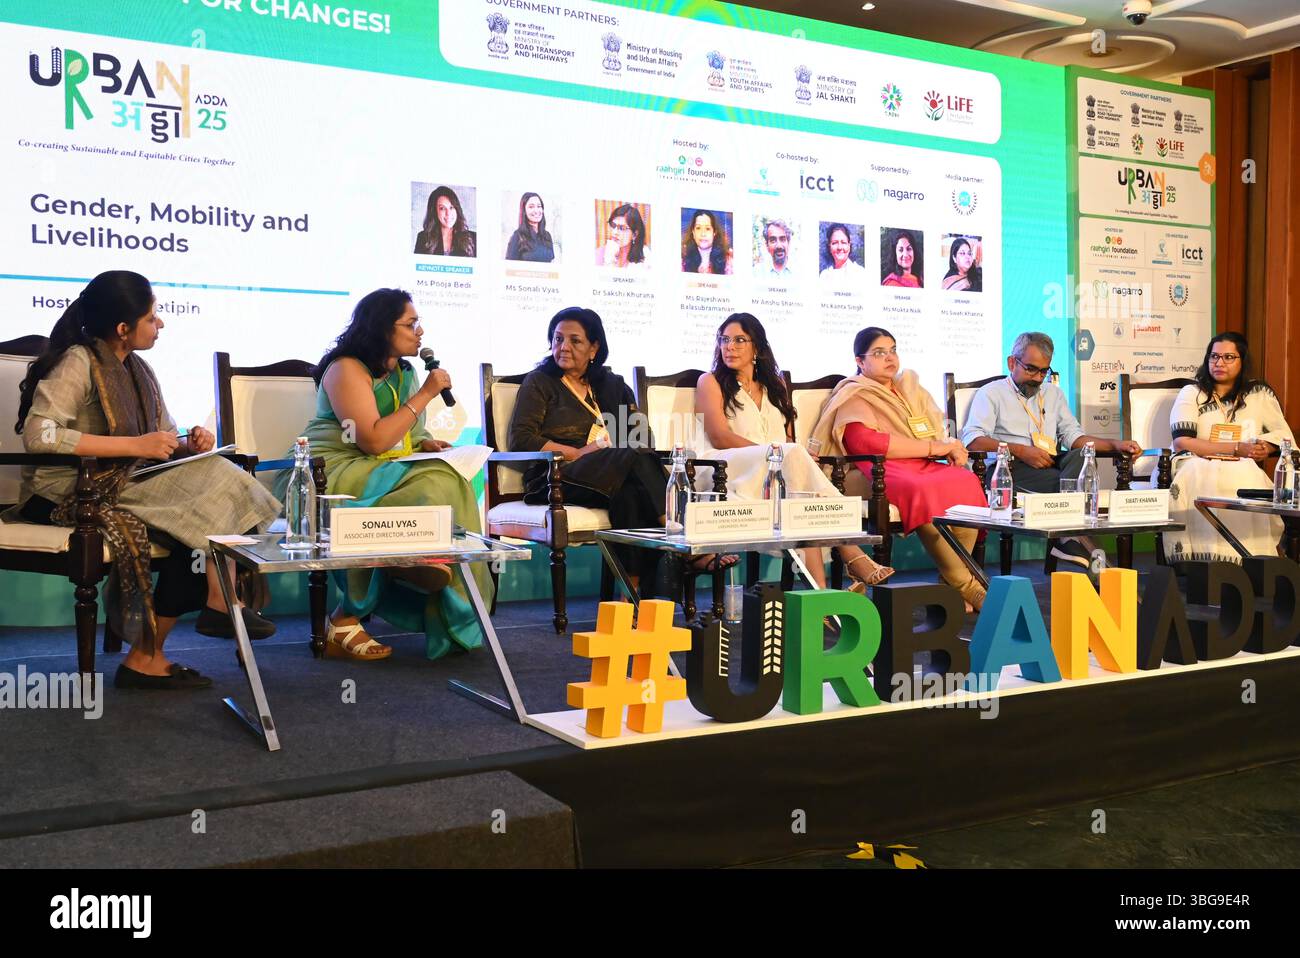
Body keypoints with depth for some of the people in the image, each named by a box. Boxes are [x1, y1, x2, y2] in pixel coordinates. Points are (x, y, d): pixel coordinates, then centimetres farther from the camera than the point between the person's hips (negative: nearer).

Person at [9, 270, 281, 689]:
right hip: (66, 495, -8)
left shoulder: (138, 369, 12)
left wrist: (188, 443, -8)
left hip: (120, 485, 8)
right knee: (191, 525, -22)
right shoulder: (78, 361, -12)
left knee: (213, 475, -13)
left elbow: (165, 439, 17)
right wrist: (135, 445, -23)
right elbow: (37, 435, -25)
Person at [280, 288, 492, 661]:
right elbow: (375, 441, -20)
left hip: (387, 471, 8)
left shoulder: (403, 373, 18)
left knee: (444, 480, -25)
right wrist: (425, 394, -14)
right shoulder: (346, 369, -9)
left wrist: (424, 442, 6)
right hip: (335, 473, -7)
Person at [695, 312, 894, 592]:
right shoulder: (710, 382, 12)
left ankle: (819, 587, -49)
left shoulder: (775, 385, 27)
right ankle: (852, 557, -43)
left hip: (779, 468, 4)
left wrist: (795, 453, -7)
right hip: (724, 471, -4)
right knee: (793, 456, -34)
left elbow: (788, 438, 20)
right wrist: (772, 452, -15)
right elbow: (719, 437, -3)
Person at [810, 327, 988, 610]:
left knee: (967, 481, -28)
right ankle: (964, 584, -27)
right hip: (877, 472, -6)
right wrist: (935, 447, -10)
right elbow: (864, 442, -11)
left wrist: (950, 448, -6)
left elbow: (936, 437, 22)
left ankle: (952, 580, -22)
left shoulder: (910, 389, 29)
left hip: (925, 467, 6)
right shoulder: (854, 396, 7)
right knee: (925, 490, -38)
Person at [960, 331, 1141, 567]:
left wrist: (1115, 445, 2)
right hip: (1012, 469, -5)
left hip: (1052, 467, 5)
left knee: (1081, 456, -32)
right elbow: (972, 440, -5)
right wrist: (1021, 451, -15)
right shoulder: (992, 393, 12)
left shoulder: (1053, 393, 31)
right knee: (1076, 481, -32)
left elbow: (1074, 436, 20)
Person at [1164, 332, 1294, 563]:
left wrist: (1266, 448, -9)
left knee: (1250, 483, -37)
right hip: (1197, 468, -1)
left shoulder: (1260, 394, 18)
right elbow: (1182, 442, -6)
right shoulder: (1191, 393, 10)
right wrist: (1237, 448, -12)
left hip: (1244, 470, 2)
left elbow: (1284, 435, 13)